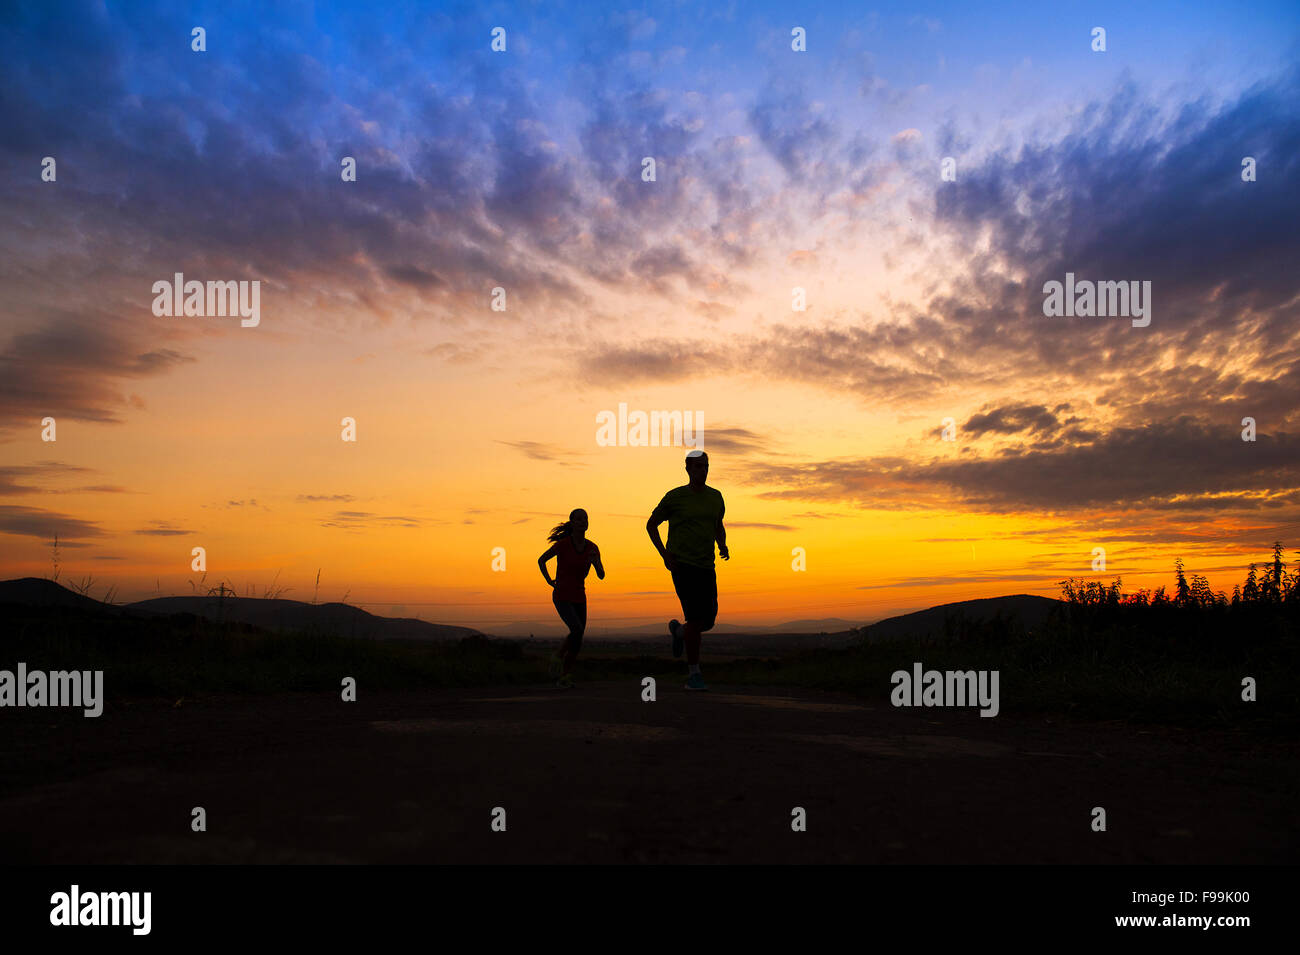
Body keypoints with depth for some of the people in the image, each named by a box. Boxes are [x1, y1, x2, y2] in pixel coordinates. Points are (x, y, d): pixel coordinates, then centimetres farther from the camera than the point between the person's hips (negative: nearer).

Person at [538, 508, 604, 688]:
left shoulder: (592, 548, -1)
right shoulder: (563, 544, -12)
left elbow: (601, 575, -5)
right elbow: (541, 560, 3)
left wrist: (595, 562, -25)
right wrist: (549, 580, -7)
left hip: (579, 598, 5)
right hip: (561, 597, -5)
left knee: (576, 643, 5)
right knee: (577, 630, -25)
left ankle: (564, 677, 22)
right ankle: (558, 656, 0)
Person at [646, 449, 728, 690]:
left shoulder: (715, 497, 10)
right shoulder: (675, 497, -3)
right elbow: (651, 525, 6)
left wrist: (723, 546, 3)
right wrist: (664, 554, -5)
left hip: (706, 566, 5)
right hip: (682, 565, -5)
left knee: (708, 621, 4)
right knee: (695, 617, -15)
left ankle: (678, 630, 38)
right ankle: (694, 675, -4)